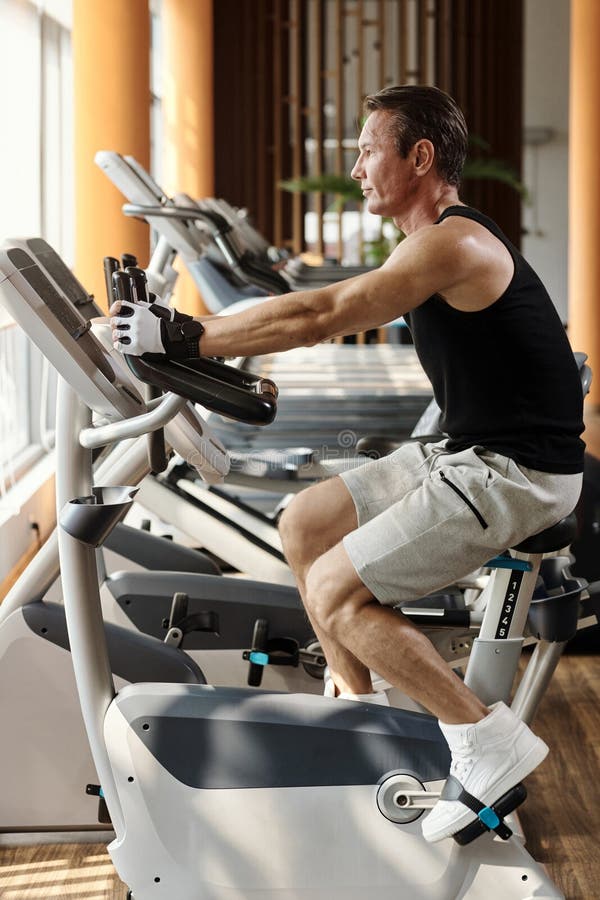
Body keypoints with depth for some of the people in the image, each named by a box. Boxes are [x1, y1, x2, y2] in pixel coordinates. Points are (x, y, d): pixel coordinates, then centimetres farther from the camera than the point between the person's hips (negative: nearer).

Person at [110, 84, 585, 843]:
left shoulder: (456, 244, -20)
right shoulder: (438, 244, 13)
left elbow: (317, 317, -25)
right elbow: (329, 311, 15)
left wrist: (178, 337, -21)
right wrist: (188, 335, 10)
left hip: (517, 473, -10)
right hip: (468, 452, 10)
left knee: (336, 590, -14)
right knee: (305, 525, 12)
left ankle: (489, 742, -6)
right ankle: (359, 705, 21)